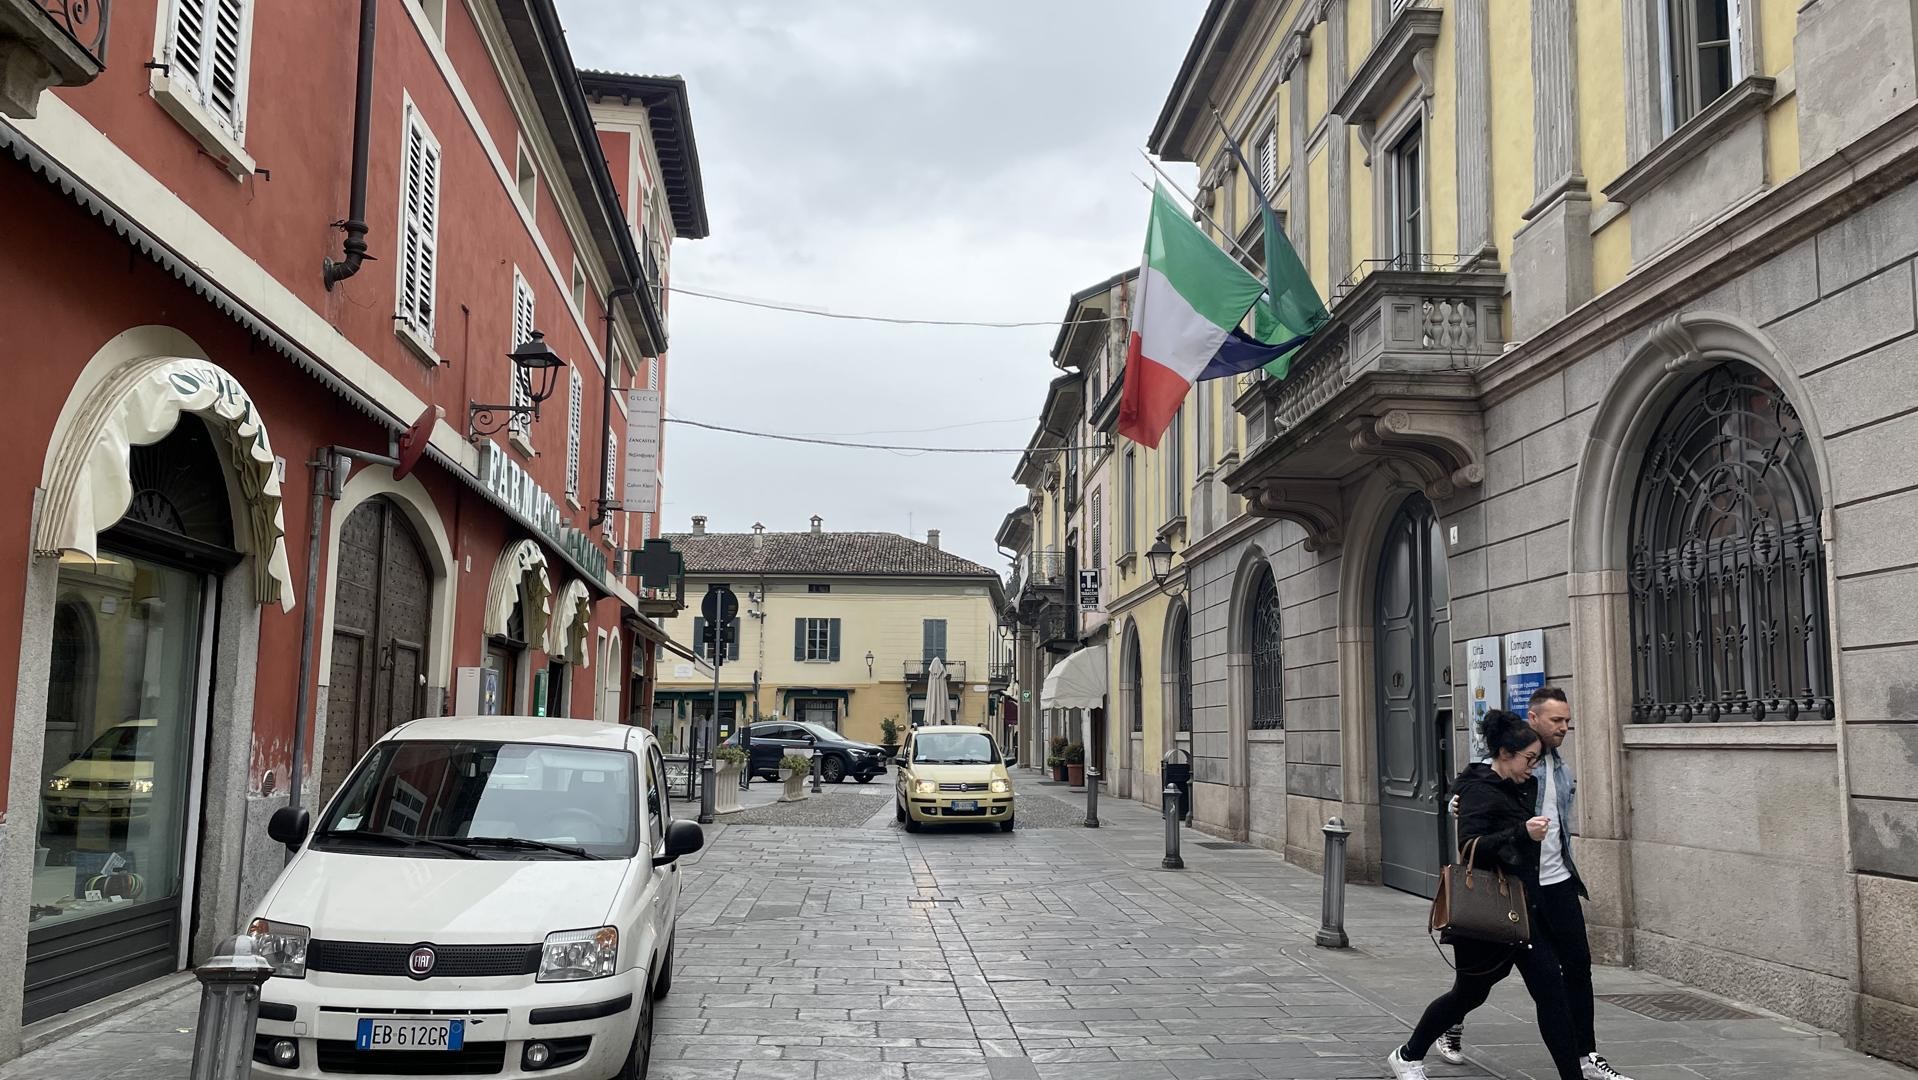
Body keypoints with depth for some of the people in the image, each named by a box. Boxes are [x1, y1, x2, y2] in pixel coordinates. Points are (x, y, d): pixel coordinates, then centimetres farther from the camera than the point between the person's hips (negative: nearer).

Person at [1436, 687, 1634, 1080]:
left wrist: (1572, 874, 20)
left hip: (1558, 883, 6)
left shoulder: (1562, 769, 11)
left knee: (1578, 965, 3)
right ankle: (1454, 1024, 31)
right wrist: (1460, 806, -35)